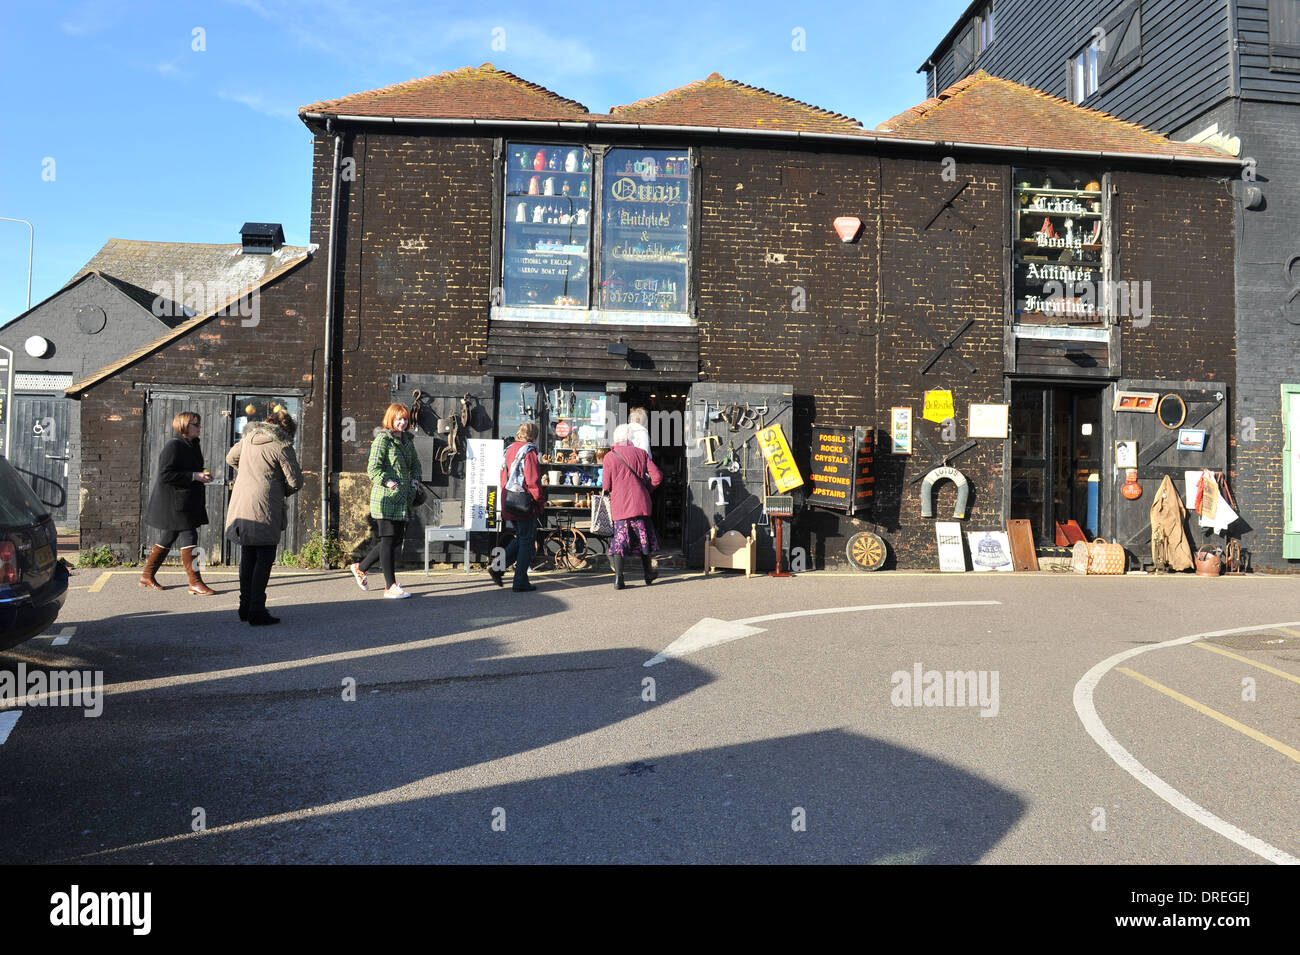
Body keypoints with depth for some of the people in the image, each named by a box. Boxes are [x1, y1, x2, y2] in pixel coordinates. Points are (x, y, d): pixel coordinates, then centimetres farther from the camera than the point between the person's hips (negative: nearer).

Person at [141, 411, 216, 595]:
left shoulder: (192, 446, 15)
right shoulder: (173, 446, -14)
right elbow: (165, 475, -21)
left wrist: (202, 475, 7)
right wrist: (194, 476, -22)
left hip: (188, 502, 10)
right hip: (173, 503, -10)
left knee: (167, 539, 15)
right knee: (188, 538, -9)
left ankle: (147, 576, 26)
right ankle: (195, 582, -5)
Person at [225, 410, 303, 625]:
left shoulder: (248, 437, 14)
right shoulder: (281, 446, -7)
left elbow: (230, 458, 31)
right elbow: (296, 482, -6)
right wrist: (283, 491, 13)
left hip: (241, 508, 7)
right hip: (264, 510, -7)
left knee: (247, 558, 15)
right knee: (264, 559, -2)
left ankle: (245, 607, 22)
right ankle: (256, 611, -4)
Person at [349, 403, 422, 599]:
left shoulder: (407, 440, 16)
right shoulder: (382, 439, -7)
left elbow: (415, 463, 29)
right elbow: (373, 468, -13)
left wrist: (415, 479, 11)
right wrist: (388, 482, -25)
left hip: (402, 499, 8)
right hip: (386, 497, -8)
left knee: (397, 540, 12)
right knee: (388, 541, -4)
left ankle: (361, 567, 29)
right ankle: (390, 587, 2)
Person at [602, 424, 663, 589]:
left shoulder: (609, 457, 0)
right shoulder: (640, 453, 3)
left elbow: (606, 485, -2)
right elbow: (657, 476, 0)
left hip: (619, 506, -1)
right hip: (640, 504, 1)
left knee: (619, 539, 4)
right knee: (643, 537, 14)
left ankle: (618, 578, -2)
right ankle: (648, 574, 23)